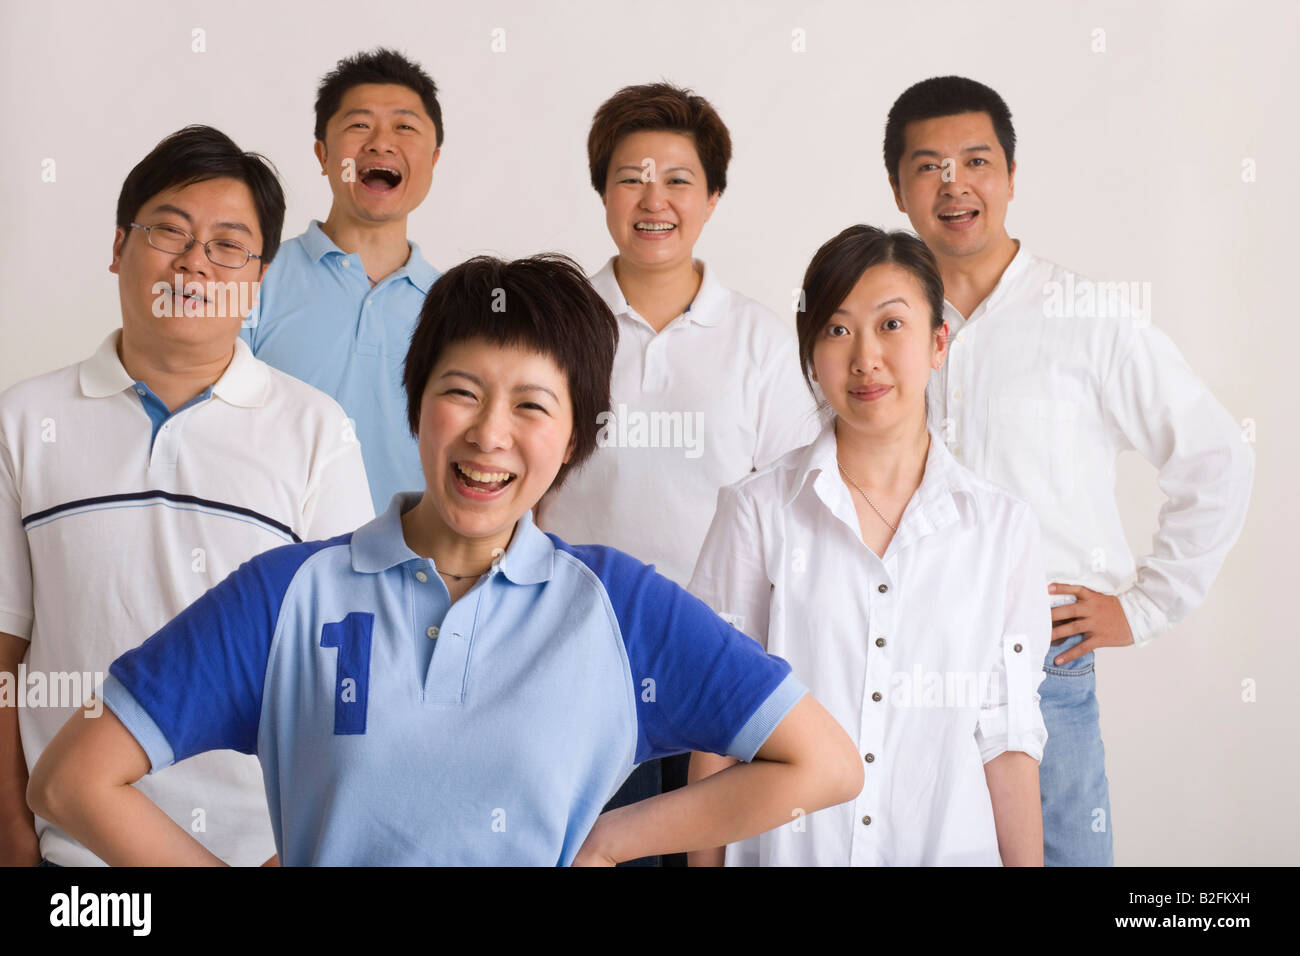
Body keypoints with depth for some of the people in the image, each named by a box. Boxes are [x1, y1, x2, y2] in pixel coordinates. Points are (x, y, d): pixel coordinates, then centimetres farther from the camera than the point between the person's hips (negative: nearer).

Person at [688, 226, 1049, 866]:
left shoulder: (1003, 526, -1)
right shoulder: (756, 512, -5)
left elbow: (1006, 740, 0)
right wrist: (705, 862, -4)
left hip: (950, 845, 1)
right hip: (785, 848, -1)